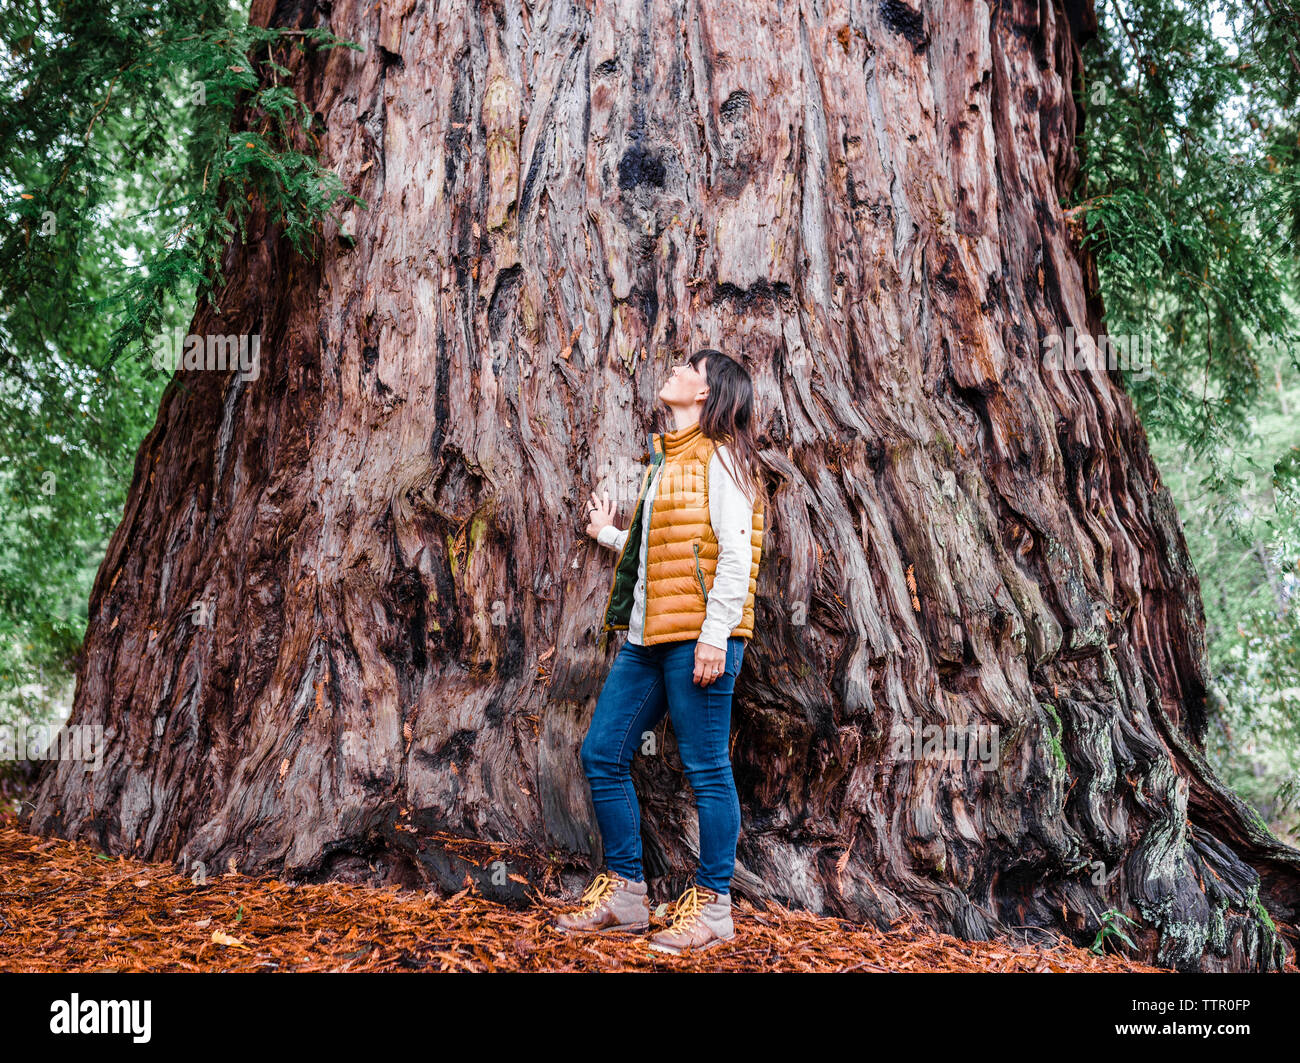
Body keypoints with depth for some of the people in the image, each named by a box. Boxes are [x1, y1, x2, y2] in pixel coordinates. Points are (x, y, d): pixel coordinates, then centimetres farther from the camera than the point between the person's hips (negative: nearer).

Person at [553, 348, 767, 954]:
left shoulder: (720, 459, -5)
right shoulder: (665, 460, 21)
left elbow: (735, 554, -13)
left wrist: (715, 636, -19)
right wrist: (608, 534, 38)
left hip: (697, 637, -9)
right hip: (647, 637, 9)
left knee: (706, 768, -2)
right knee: (602, 754, 9)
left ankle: (711, 905, 10)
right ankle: (623, 892, 20)